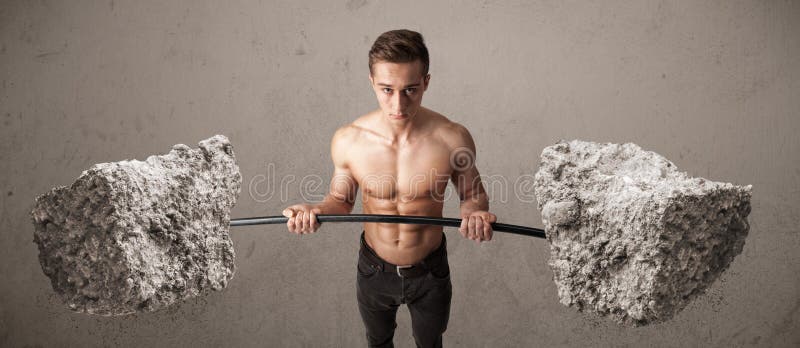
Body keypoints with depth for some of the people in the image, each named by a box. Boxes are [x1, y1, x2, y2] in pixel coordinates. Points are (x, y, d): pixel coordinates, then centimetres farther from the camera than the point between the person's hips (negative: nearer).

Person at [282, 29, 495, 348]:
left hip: (430, 273, -1)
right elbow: (341, 199, -3)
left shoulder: (452, 138, -24)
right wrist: (315, 211, -25)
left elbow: (472, 192, -6)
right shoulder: (348, 141, -20)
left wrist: (474, 212, -29)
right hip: (374, 270, 1)